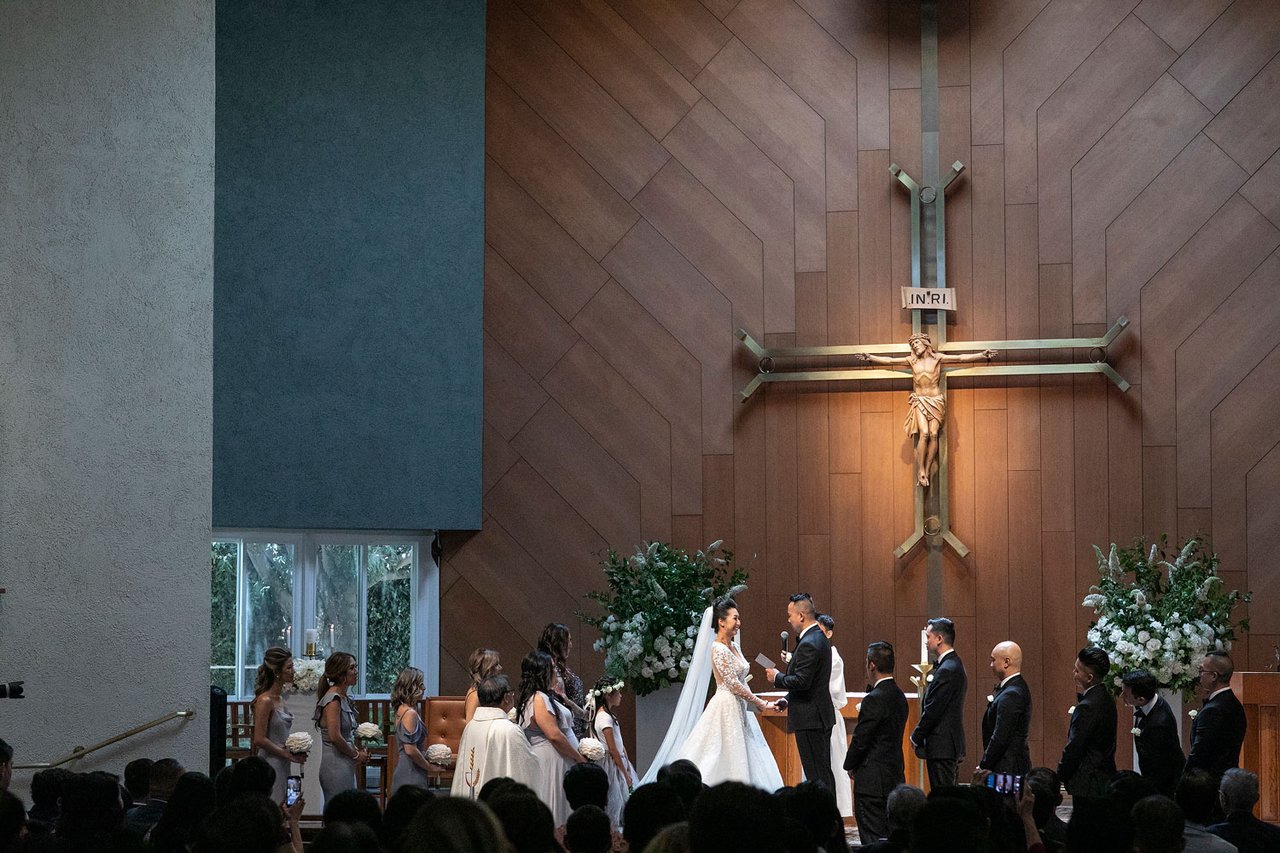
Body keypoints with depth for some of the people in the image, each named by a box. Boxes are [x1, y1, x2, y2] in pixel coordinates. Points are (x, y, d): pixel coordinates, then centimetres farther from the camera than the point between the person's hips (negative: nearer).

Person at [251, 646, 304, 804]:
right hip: (271, 765, -9)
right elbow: (259, 739, -18)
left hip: (283, 766, 9)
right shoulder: (265, 701, -15)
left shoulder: (280, 699, 12)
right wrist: (288, 755, -14)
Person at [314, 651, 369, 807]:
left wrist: (357, 751, 8)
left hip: (345, 765, 10)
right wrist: (356, 755, -9)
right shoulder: (333, 699, -14)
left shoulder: (343, 698, 14)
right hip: (336, 765, -10)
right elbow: (335, 737, -20)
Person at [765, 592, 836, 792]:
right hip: (822, 715, 11)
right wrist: (788, 700, 13)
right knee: (824, 770, 14)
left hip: (809, 718, -11)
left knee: (816, 774, -8)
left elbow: (801, 681, -24)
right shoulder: (819, 638, 14)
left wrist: (777, 677, -8)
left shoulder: (809, 644, -19)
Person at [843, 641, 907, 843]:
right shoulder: (899, 696, 10)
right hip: (895, 777, 9)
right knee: (890, 838, 13)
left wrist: (850, 766, 0)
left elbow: (860, 740, -15)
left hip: (873, 781, -9)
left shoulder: (874, 699, -18)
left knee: (873, 838, -5)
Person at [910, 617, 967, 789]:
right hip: (952, 744, 10)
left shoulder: (947, 670, -18)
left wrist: (916, 737, -9)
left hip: (941, 747, -10)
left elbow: (933, 710, -18)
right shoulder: (955, 665, 15)